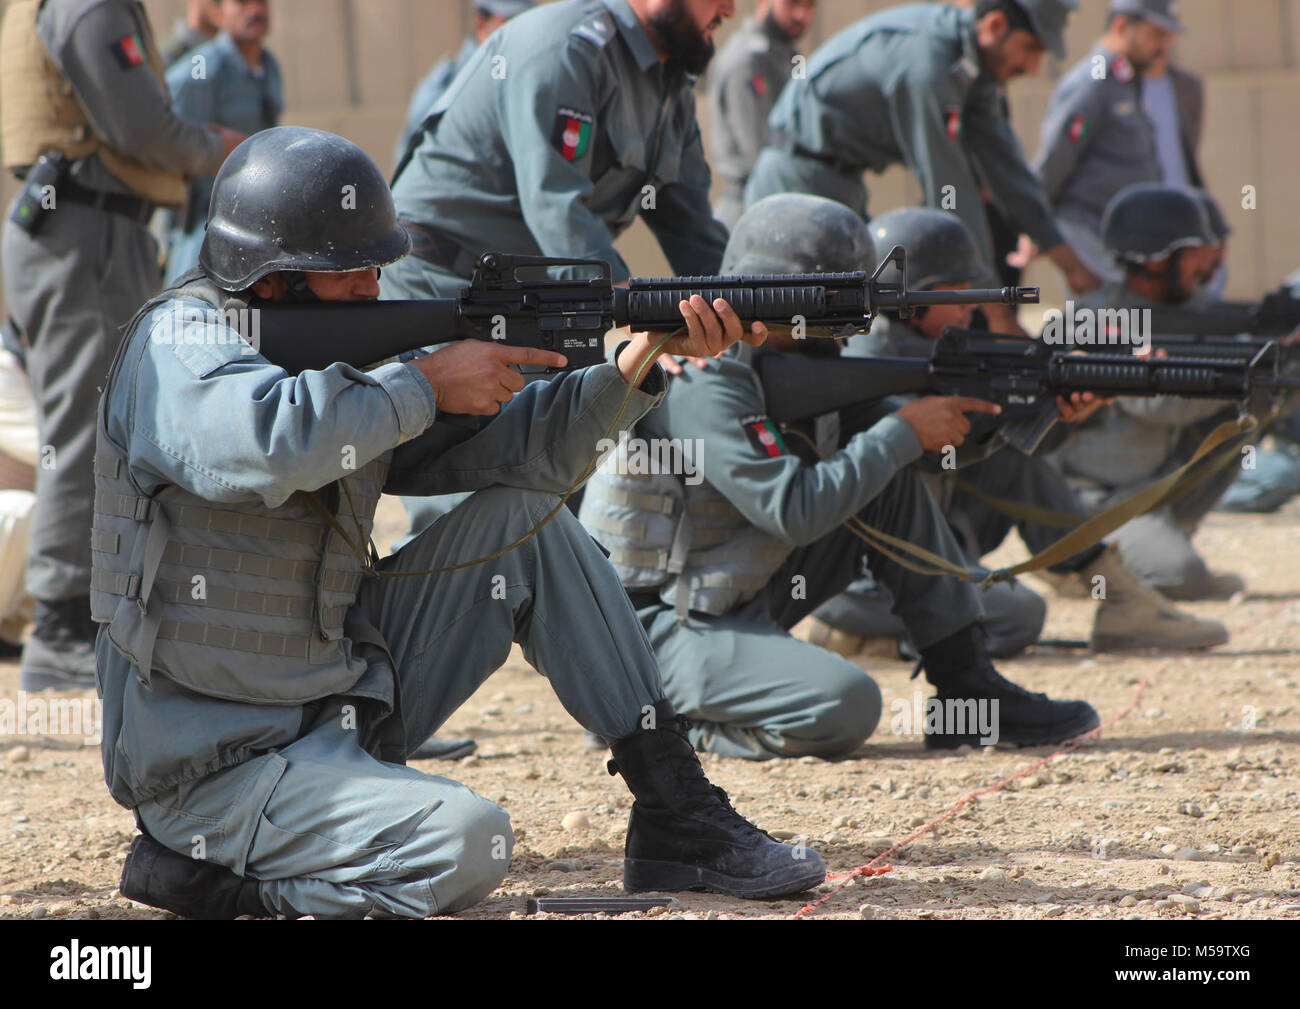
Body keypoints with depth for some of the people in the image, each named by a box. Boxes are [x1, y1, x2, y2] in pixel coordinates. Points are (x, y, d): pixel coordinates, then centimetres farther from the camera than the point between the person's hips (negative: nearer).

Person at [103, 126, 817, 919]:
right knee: (466, 844, -29)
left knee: (526, 521, 3)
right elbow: (262, 443, -37)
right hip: (220, 761, -8)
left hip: (348, 703, 8)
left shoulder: (340, 359, 8)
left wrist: (639, 363, -12)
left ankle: (679, 817, 5)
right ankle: (210, 865, -6)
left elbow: (513, 446, 3)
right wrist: (429, 383, -23)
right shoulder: (182, 342, -15)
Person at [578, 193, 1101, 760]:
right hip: (661, 628, -9)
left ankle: (970, 688, 3)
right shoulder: (703, 383, -23)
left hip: (748, 600, 9)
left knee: (894, 485, 1)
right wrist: (904, 434, -20)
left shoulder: (798, 359, 6)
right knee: (847, 706, -29)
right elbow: (795, 510, -30)